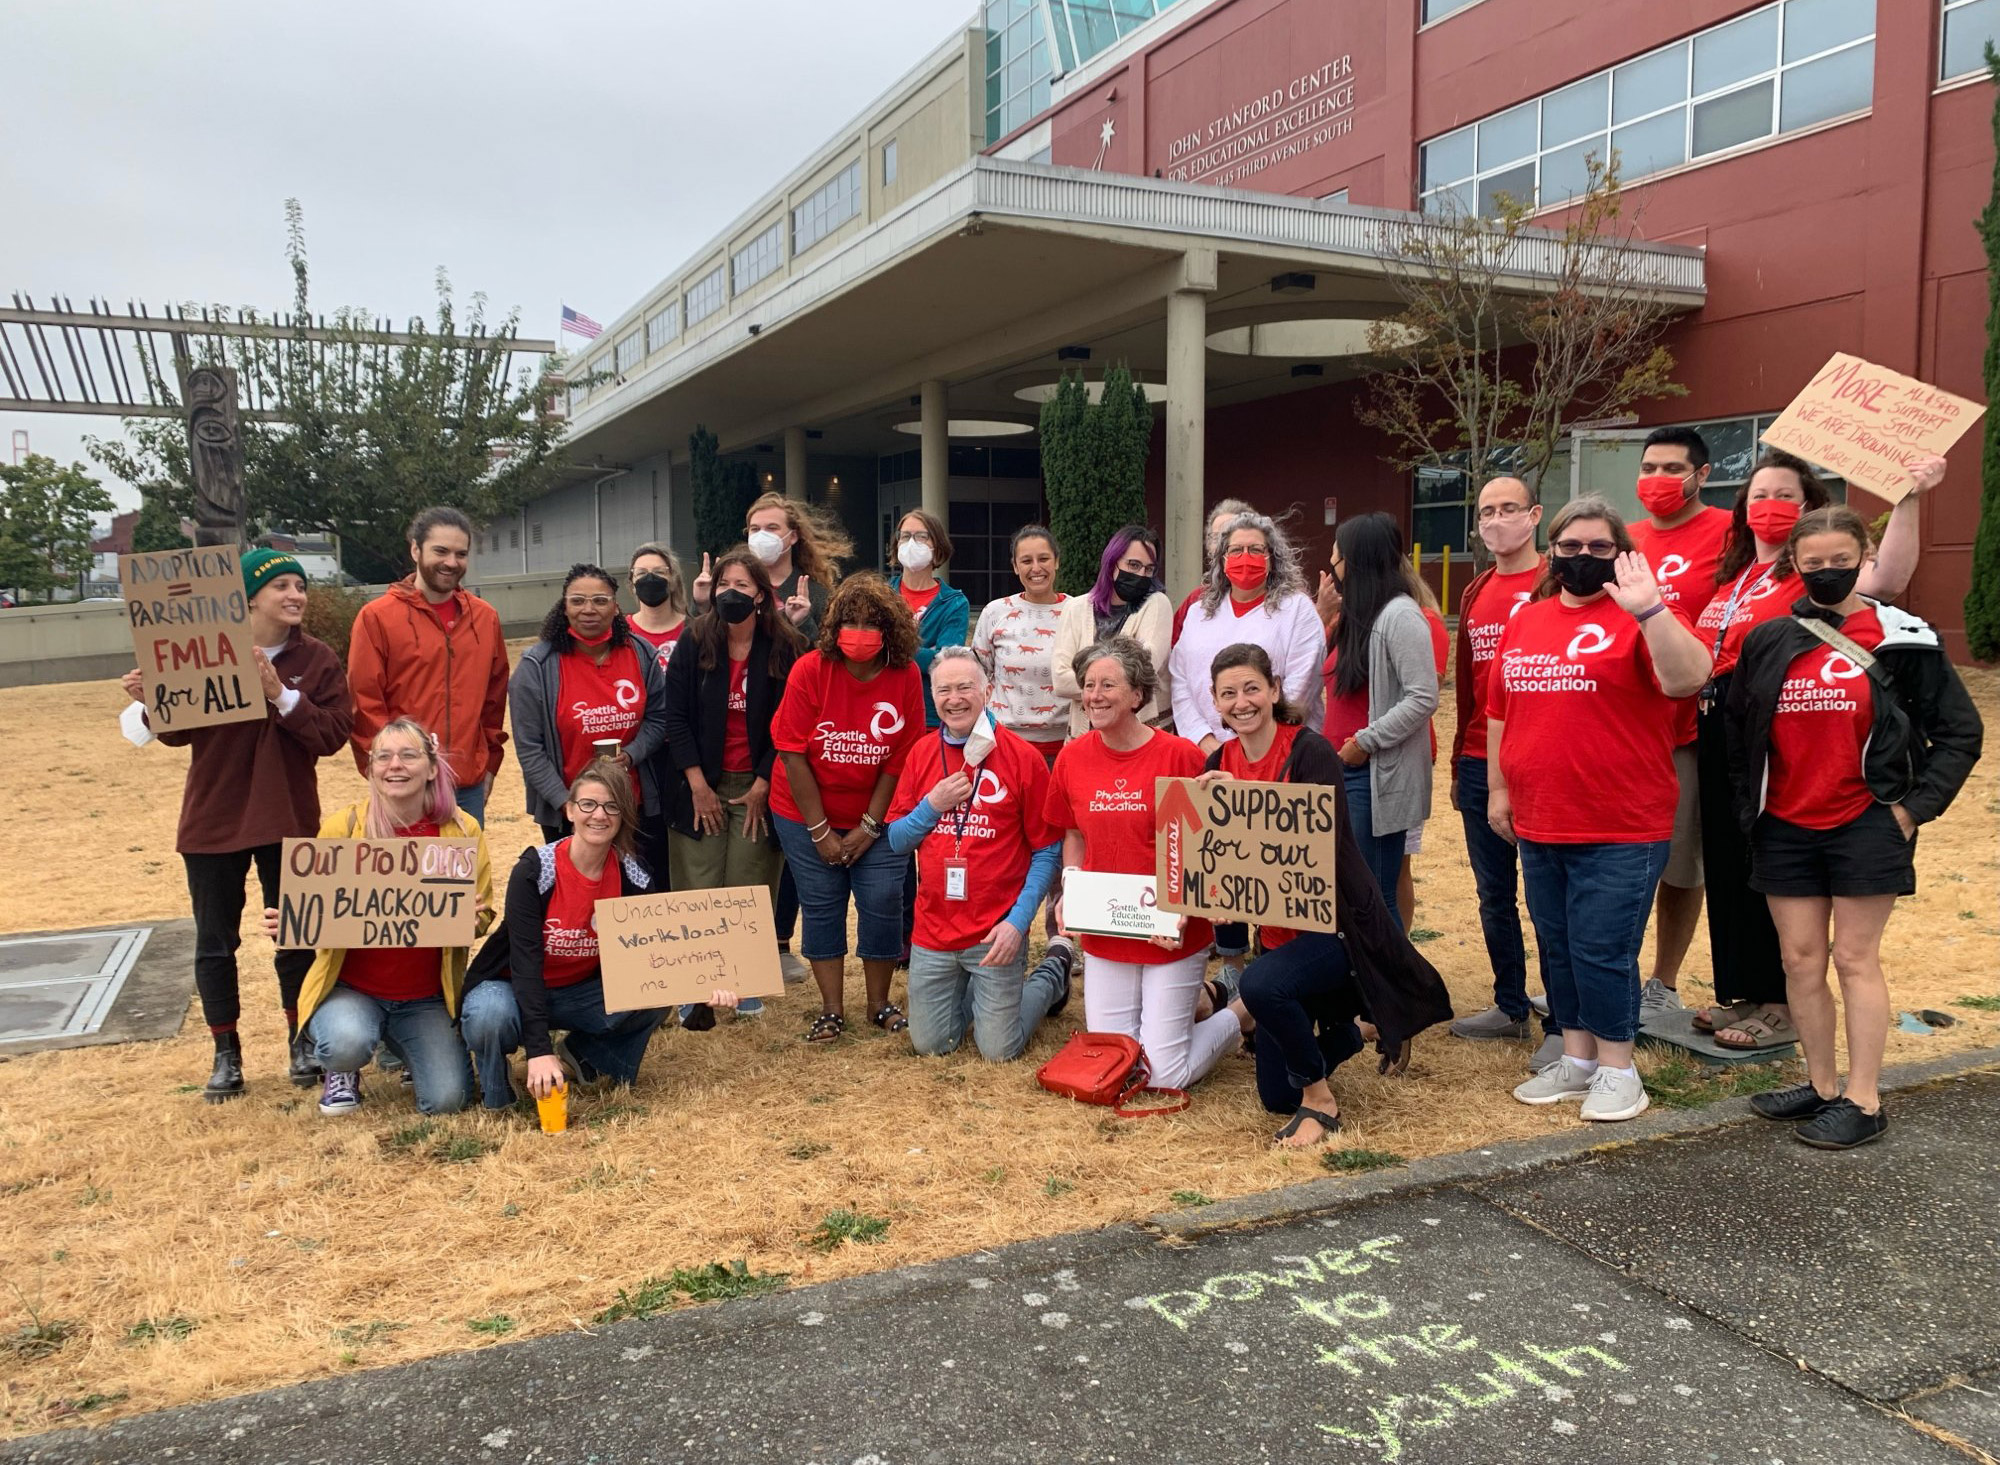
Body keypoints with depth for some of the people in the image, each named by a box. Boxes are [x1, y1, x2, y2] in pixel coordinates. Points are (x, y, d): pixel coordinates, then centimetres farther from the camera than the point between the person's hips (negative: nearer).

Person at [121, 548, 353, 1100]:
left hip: (288, 819, -1)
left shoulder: (318, 659, -4)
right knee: (215, 942, 8)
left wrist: (281, 695, -23)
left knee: (297, 936, 8)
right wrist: (152, 702, -17)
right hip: (214, 820, 1)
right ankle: (226, 1055, 23)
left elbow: (333, 734, -13)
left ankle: (302, 1041, 25)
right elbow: (178, 730, 2)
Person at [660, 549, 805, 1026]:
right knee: (698, 892, -3)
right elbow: (675, 714, -2)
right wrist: (696, 783, -8)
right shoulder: (694, 641, 0)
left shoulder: (783, 648, -3)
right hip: (701, 784, 1)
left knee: (749, 891, -1)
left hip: (757, 785, 0)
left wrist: (762, 786, -7)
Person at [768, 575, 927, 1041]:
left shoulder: (906, 676, -11)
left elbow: (900, 758, -8)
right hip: (806, 814, -1)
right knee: (821, 905, 3)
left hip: (875, 816, 1)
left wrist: (869, 826, -10)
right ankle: (832, 1010, 15)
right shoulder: (810, 670, -14)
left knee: (883, 901, -2)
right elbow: (793, 753, -13)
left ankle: (880, 1004, 16)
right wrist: (821, 831, -13)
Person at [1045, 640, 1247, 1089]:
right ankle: (1189, 1001, 35)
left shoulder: (1181, 755, -14)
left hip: (1172, 936, -4)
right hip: (1103, 936, 5)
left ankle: (1241, 1011, 24)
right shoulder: (1072, 758, -1)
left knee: (1166, 1076, -2)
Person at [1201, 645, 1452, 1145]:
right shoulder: (1218, 765, 0)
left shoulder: (1309, 752, -17)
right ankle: (1353, 1027, 41)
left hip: (1336, 923, -7)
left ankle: (1320, 1101, -11)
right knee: (1276, 1097, 12)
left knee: (1260, 984, -38)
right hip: (1278, 931, 7)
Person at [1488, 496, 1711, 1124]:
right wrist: (1498, 789, 14)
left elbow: (1687, 677, -24)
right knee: (1557, 947, 15)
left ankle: (1616, 1070, 16)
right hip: (1539, 827, 6)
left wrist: (1648, 607, -33)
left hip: (1620, 833, -6)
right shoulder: (1525, 620, 11)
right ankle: (1577, 1057, 30)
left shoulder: (1636, 617, -6)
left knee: (1602, 951, -1)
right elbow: (1499, 711, 16)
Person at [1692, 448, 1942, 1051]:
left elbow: (1885, 580, -28)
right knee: (1725, 864, 14)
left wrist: (1908, 500, -35)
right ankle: (1739, 992, 28)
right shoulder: (1731, 574, 14)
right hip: (1721, 734, 7)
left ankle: (1780, 1007, 14)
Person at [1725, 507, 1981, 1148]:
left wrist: (1914, 807, -6)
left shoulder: (1902, 640, -3)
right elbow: (1738, 732, 14)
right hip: (1785, 830, 3)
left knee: (1855, 959, 1)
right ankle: (1822, 1085, 21)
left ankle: (1864, 1101, 10)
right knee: (1800, 960, 7)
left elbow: (1960, 731, 1)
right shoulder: (1767, 643, 5)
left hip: (1867, 825, -3)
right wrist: (1749, 807, 7)